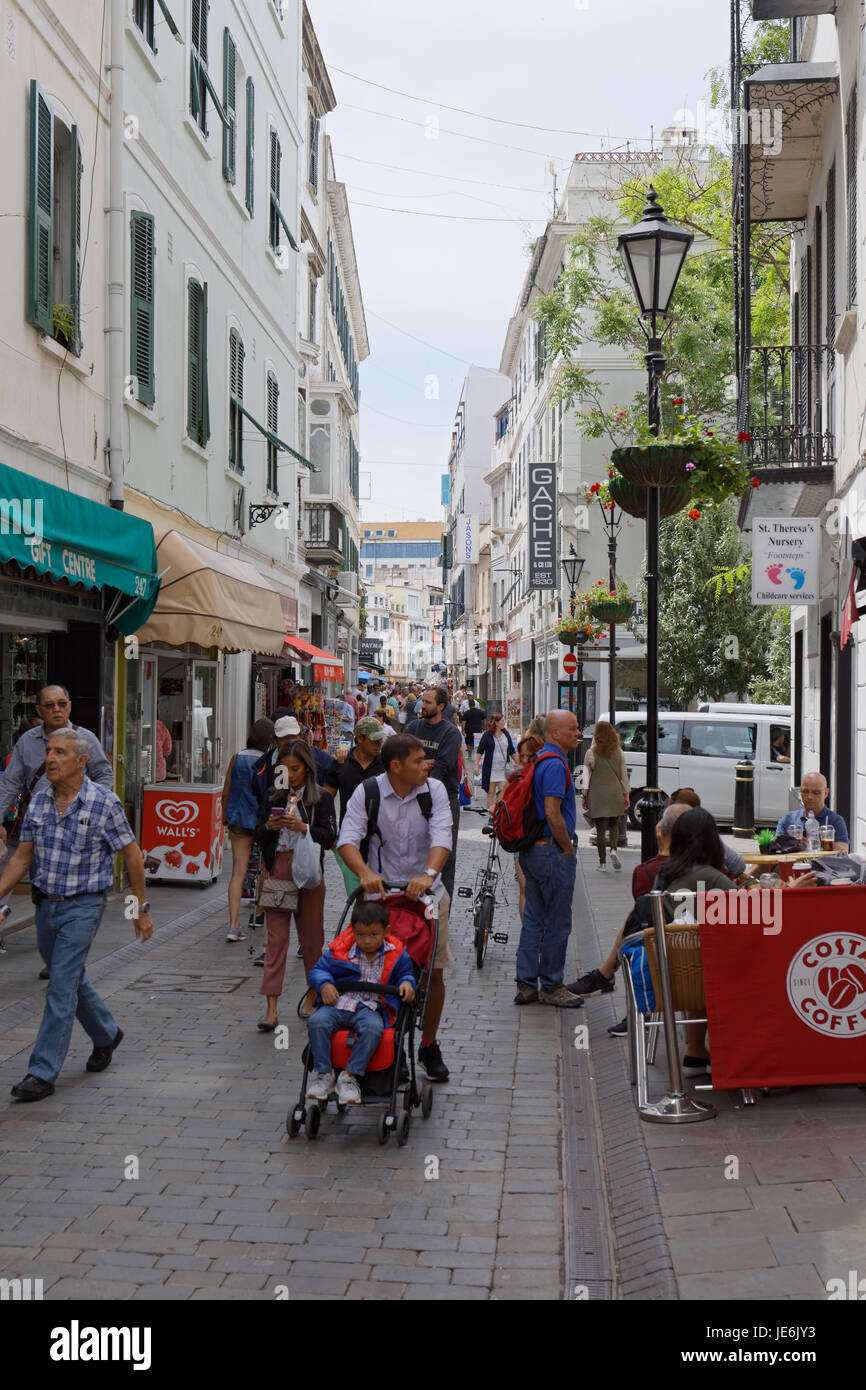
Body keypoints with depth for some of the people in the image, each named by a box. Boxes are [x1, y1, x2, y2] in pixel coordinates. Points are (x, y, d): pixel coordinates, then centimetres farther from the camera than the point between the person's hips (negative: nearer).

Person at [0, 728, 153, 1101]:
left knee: (61, 989, -9)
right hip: (45, 904, 6)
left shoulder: (104, 802, -13)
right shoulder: (39, 800, 1)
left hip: (82, 906, -6)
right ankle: (106, 1035, 42)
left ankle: (43, 1073, -4)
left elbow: (132, 856, -6)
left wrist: (141, 908, -2)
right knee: (73, 981, 19)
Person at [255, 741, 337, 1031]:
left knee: (311, 936, 8)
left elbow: (329, 837, -5)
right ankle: (271, 1009, -8)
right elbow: (258, 837, 11)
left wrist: (304, 828, -19)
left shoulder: (321, 798, 2)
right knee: (276, 938, -4)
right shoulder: (273, 797, 10)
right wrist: (269, 826, -9)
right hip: (277, 870, 1)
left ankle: (313, 995, 28)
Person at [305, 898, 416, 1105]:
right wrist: (325, 984, -9)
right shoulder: (340, 950, 6)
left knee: (373, 1028, -36)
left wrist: (406, 983, -2)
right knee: (316, 1022, -29)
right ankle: (323, 1073, -15)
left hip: (370, 1008, -1)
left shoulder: (396, 955, 7)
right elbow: (319, 969, 12)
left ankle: (351, 1075, -23)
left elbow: (405, 973, 22)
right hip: (338, 1003, 1)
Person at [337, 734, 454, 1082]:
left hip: (427, 893, 1)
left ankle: (429, 1046, 19)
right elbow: (347, 840, -17)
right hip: (381, 891, -1)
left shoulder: (434, 790, -4)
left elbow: (442, 837, -18)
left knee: (434, 972, 1)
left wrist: (428, 874, -37)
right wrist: (365, 873, -37)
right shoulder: (367, 793, -7)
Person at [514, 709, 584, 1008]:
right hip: (552, 852, -10)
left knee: (534, 919, 12)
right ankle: (550, 986, 7)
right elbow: (553, 814, -23)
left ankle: (526, 984, 16)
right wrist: (568, 849, -12)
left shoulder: (540, 760, 14)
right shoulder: (555, 764, -18)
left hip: (532, 849, 10)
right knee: (557, 922, -1)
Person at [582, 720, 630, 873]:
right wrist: (626, 794, 12)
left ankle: (602, 863, 5)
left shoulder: (591, 753, -5)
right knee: (614, 825, 15)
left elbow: (587, 776, -3)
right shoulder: (618, 752, 1)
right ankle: (613, 849, -11)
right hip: (615, 793, 2)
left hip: (597, 795, -2)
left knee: (600, 829, 3)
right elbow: (624, 774, 5)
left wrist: (585, 796, 4)